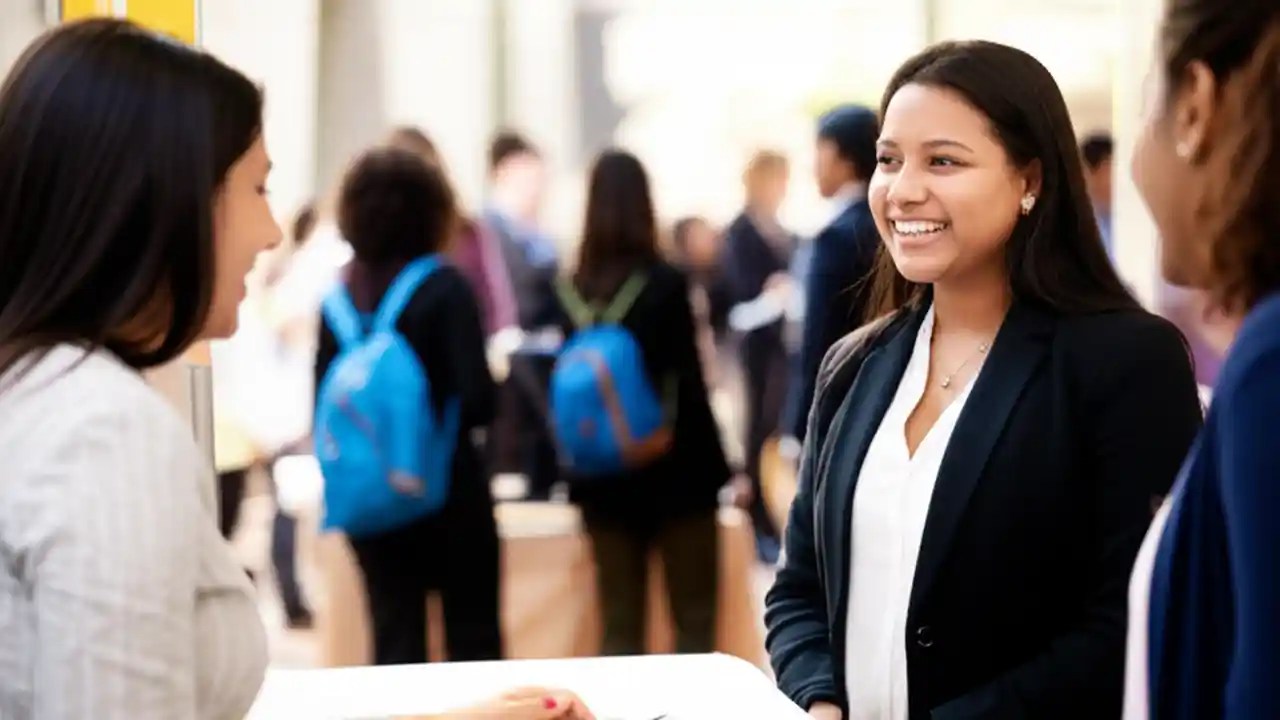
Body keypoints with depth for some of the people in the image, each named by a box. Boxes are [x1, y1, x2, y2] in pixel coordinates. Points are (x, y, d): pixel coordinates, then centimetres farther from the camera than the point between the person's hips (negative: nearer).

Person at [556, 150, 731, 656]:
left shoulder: (574, 291, 0)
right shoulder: (665, 284, -12)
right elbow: (687, 383, -11)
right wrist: (717, 466, -3)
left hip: (603, 475, 4)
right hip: (675, 469, -4)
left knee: (619, 627, 9)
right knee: (694, 620, 5)